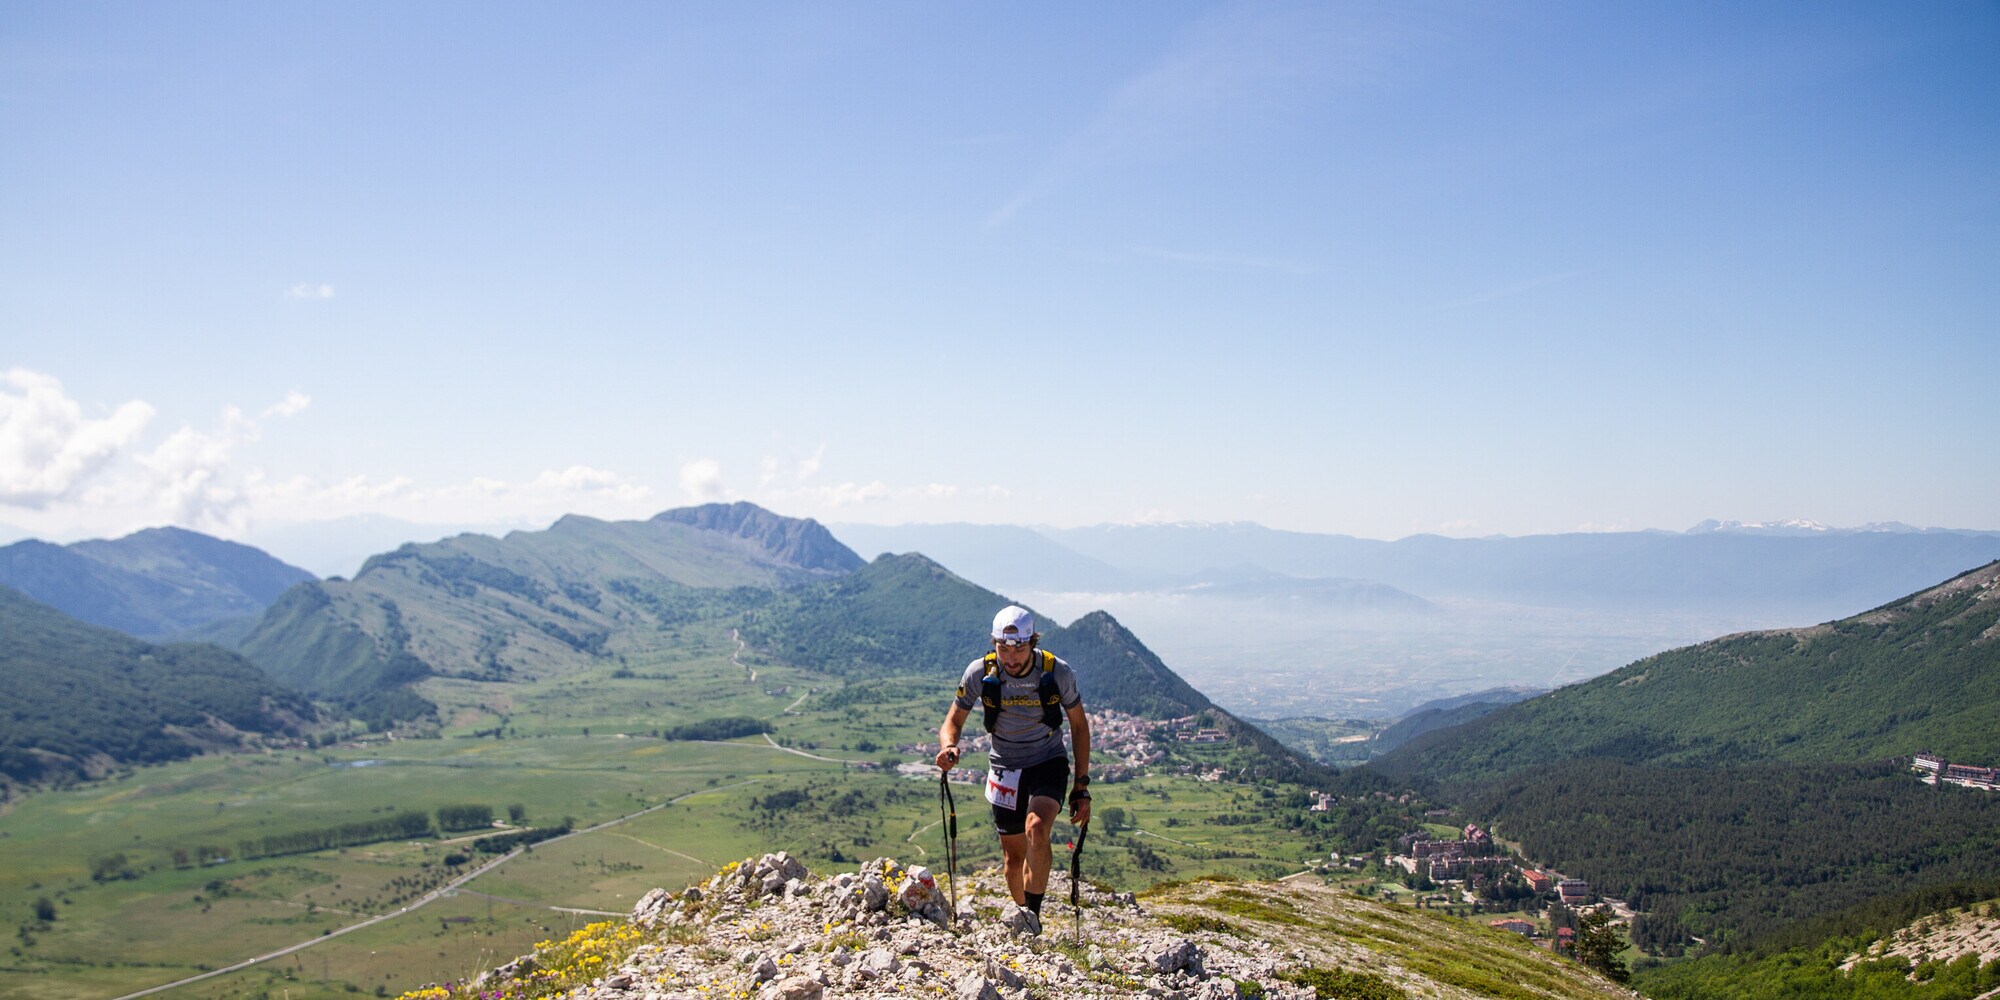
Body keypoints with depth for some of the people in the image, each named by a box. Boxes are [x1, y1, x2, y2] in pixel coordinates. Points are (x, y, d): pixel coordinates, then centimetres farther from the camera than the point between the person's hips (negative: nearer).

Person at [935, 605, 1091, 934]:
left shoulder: (1058, 672, -18)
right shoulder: (980, 672, -17)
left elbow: (1079, 725, -3)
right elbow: (953, 721, -4)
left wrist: (1082, 786, -5)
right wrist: (949, 747, -28)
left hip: (1048, 762, -2)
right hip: (1005, 768, 2)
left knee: (1036, 829, -29)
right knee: (1015, 857, 7)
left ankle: (1033, 913, -20)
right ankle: (1024, 920, 29)